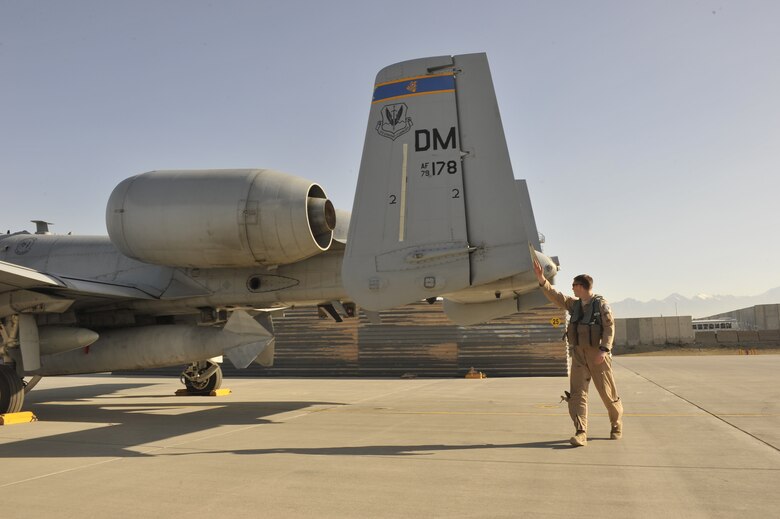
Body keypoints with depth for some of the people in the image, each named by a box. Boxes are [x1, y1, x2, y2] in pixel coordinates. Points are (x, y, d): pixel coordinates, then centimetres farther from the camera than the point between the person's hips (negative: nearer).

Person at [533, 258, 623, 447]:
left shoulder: (601, 304, -5)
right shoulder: (574, 304, 12)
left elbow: (609, 327, -12)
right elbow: (554, 296, 8)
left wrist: (604, 350, -22)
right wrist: (541, 279, -2)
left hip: (598, 355, -5)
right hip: (579, 355, 5)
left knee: (608, 392, 6)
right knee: (577, 393, -7)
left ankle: (617, 425, 29)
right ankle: (581, 433, -10)